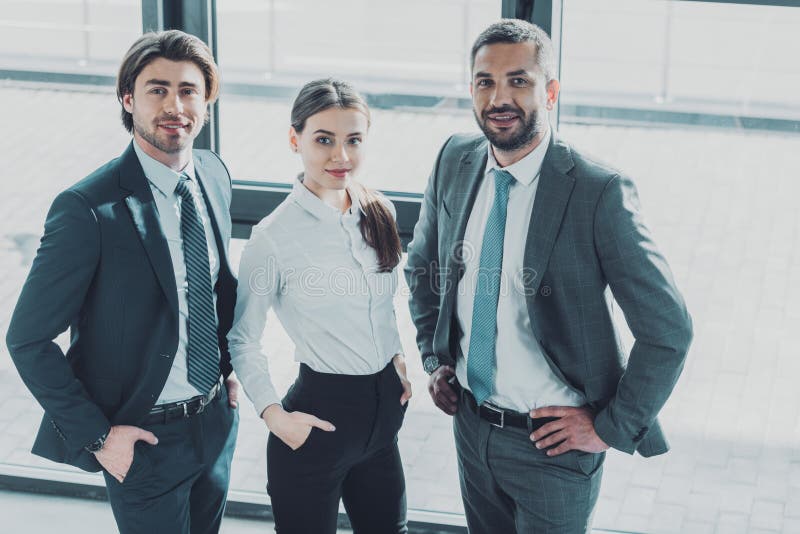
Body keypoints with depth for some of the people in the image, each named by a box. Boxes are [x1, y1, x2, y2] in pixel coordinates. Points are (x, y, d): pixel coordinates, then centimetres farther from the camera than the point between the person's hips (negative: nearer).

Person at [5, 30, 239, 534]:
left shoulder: (215, 174, -2)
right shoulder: (88, 209, -24)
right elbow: (28, 340, -18)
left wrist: (229, 363, 8)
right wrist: (97, 436, -17)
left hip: (218, 416, 7)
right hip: (145, 436, -6)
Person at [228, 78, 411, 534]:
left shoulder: (380, 213, 0)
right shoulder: (274, 237, -18)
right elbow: (243, 341, -9)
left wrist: (399, 359, 7)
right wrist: (275, 417, -16)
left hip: (385, 407, 6)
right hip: (321, 414, -6)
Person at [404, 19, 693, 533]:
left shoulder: (600, 192, -22)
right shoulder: (455, 161, -3)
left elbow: (668, 330, -18)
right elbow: (422, 265, 16)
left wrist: (611, 428, -14)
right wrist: (434, 358, 9)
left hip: (552, 444, -5)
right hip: (470, 421, 5)